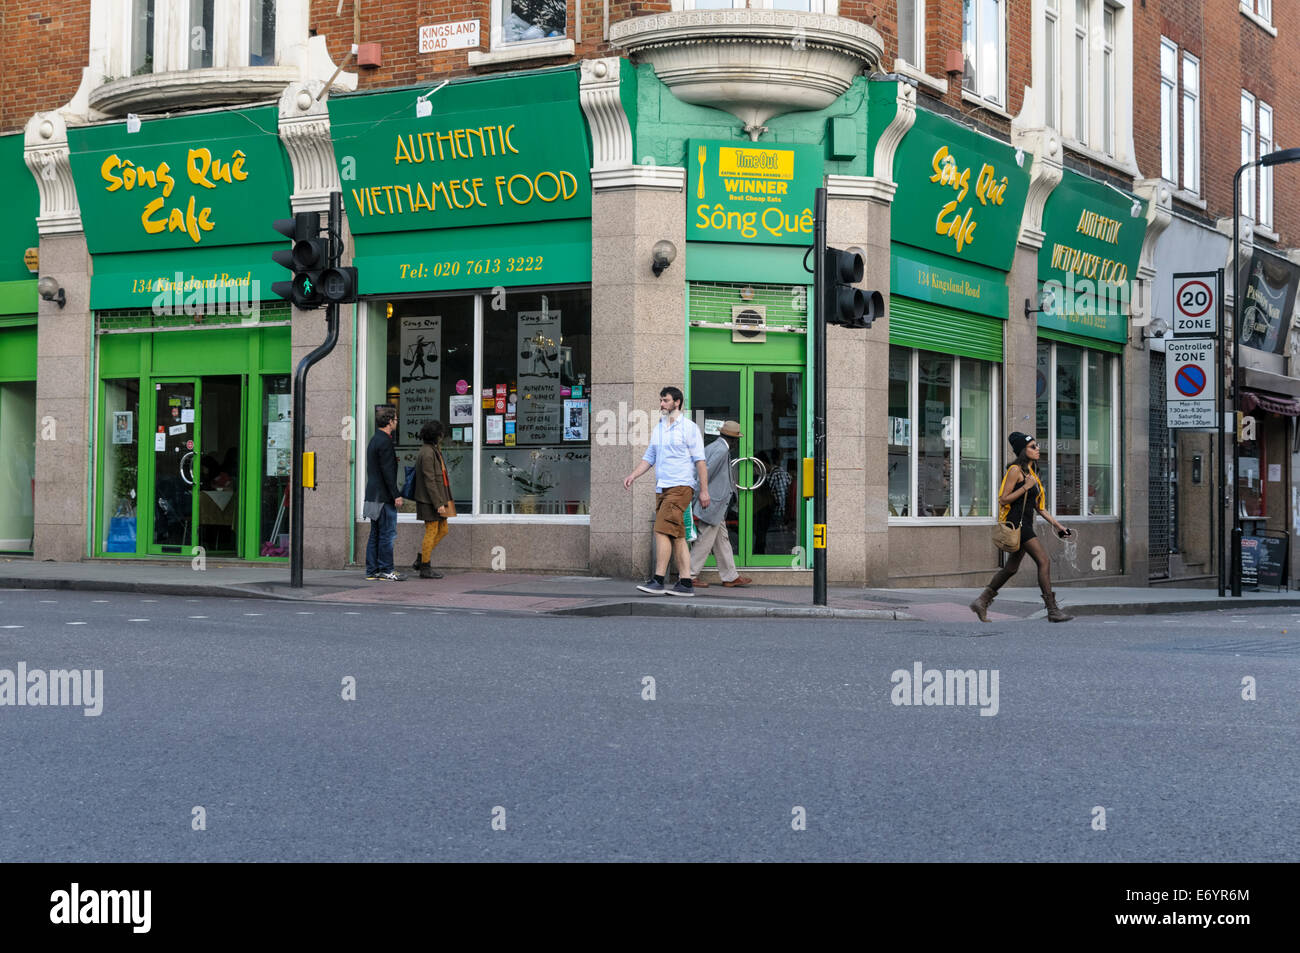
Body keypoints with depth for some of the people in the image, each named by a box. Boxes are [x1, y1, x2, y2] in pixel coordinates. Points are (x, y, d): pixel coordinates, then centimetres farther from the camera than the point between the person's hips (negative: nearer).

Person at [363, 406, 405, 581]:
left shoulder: (374, 440, 16)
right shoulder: (385, 442, -15)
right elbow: (387, 472, -18)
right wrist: (396, 495, -17)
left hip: (373, 495, 10)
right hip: (384, 496, -10)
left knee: (375, 534, 10)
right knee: (387, 534, -6)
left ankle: (372, 570, 12)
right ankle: (386, 570, -4)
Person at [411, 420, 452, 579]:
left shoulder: (434, 451, 14)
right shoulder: (427, 453, -18)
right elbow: (429, 481, -21)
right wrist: (439, 504, -23)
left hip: (437, 498, 10)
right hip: (430, 500, -10)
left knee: (443, 530, 13)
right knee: (431, 532, -4)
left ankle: (420, 559, 17)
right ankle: (425, 568, 3)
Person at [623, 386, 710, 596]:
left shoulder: (689, 428, -3)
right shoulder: (658, 429, 18)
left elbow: (700, 461, -6)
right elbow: (649, 457, 21)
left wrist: (704, 490, -10)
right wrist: (632, 475, 5)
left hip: (681, 486, -7)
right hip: (662, 488, 8)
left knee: (662, 531, -16)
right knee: (677, 536, 6)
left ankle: (658, 580, -18)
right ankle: (685, 582, 7)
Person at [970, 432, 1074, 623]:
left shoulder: (1030, 472, 19)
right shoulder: (1015, 470, -8)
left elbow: (1039, 506, 20)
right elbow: (1003, 500, -13)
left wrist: (1058, 526, 17)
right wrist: (1025, 487, -17)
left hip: (1025, 525, 10)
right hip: (1016, 523, -10)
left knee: (1011, 567, 11)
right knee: (1044, 562, -12)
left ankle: (981, 602, 16)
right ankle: (1053, 611, -11)